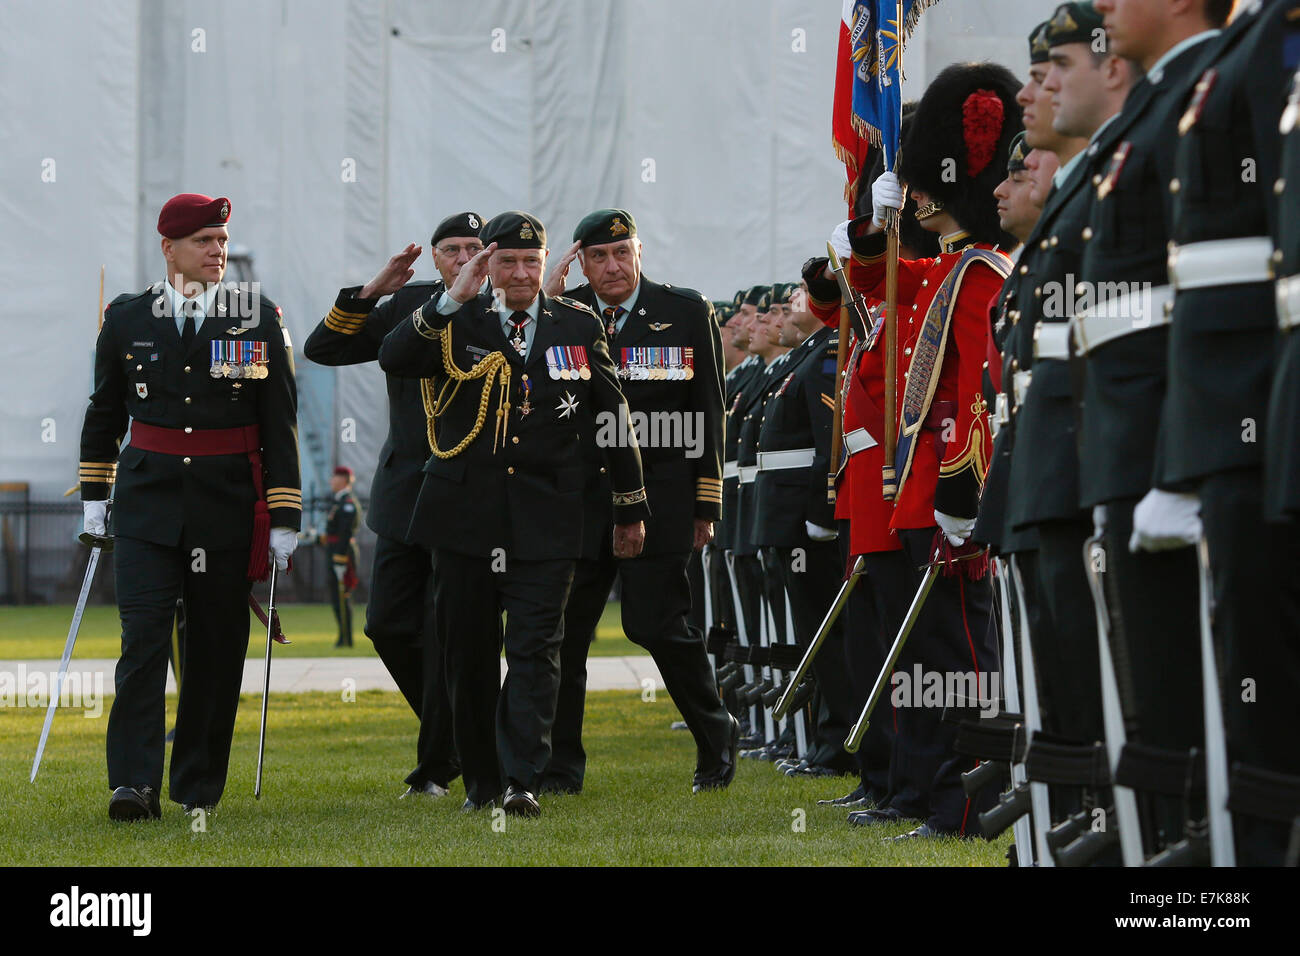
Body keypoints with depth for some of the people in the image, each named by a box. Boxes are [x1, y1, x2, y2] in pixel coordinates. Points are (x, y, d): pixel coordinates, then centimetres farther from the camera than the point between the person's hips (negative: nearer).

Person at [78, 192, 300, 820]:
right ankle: (135, 785, -13)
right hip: (147, 505, 0)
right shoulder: (127, 319, 5)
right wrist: (94, 495, 17)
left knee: (216, 650, 5)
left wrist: (284, 518, -2)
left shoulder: (259, 320, 2)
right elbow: (104, 414, 17)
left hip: (228, 509, 0)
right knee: (143, 639, -11)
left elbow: (280, 427, 2)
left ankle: (198, 788, 15)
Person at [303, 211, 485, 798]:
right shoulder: (408, 305, 6)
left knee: (446, 633, -5)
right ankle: (462, 733, 24)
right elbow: (322, 349, 3)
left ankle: (437, 767, 7)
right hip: (406, 495, 5)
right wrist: (370, 292, -9)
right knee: (388, 625, 5)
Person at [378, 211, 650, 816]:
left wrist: (631, 509, 14)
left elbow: (613, 418, 13)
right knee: (468, 652, 6)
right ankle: (481, 779, 18)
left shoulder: (579, 326, 7)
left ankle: (522, 781, -12)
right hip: (465, 514, 1)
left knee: (535, 648, -9)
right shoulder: (458, 323, 3)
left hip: (545, 517, 0)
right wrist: (453, 298, -22)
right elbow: (393, 359, -16)